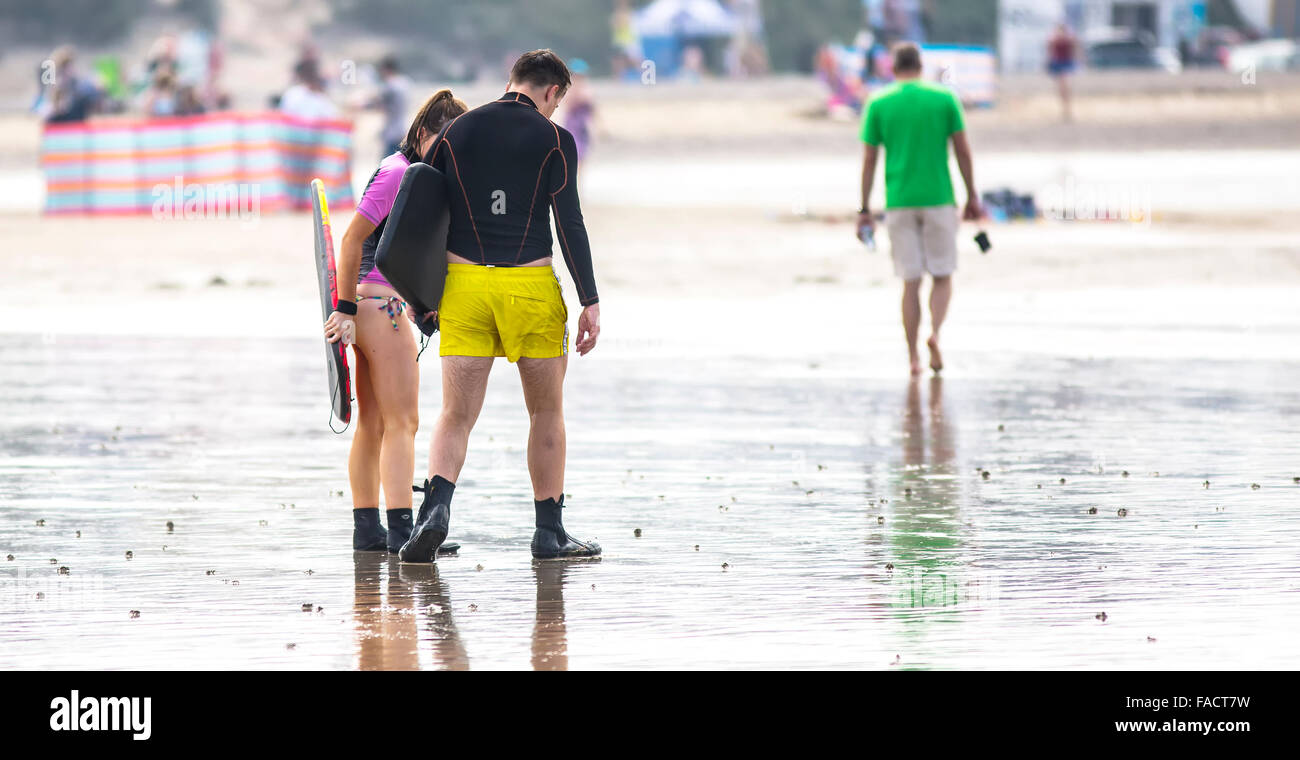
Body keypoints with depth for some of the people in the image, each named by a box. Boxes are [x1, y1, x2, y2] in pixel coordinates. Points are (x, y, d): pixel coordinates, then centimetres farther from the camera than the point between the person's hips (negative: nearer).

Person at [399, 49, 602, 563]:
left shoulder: (456, 131, 8)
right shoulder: (554, 140, -2)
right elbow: (570, 224, -7)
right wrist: (590, 302, -4)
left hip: (464, 283, 2)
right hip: (531, 287, -2)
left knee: (456, 415, 1)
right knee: (547, 413, 13)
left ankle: (436, 506, -24)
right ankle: (549, 532, 15)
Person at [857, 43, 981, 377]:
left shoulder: (878, 104, 2)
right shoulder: (945, 99, 1)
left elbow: (869, 159, 1)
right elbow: (962, 151, 1)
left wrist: (865, 209, 5)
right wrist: (972, 196, 9)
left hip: (899, 203, 1)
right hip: (939, 199, -1)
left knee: (911, 282, 6)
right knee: (942, 276, 9)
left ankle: (914, 358, 4)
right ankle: (935, 332, -17)